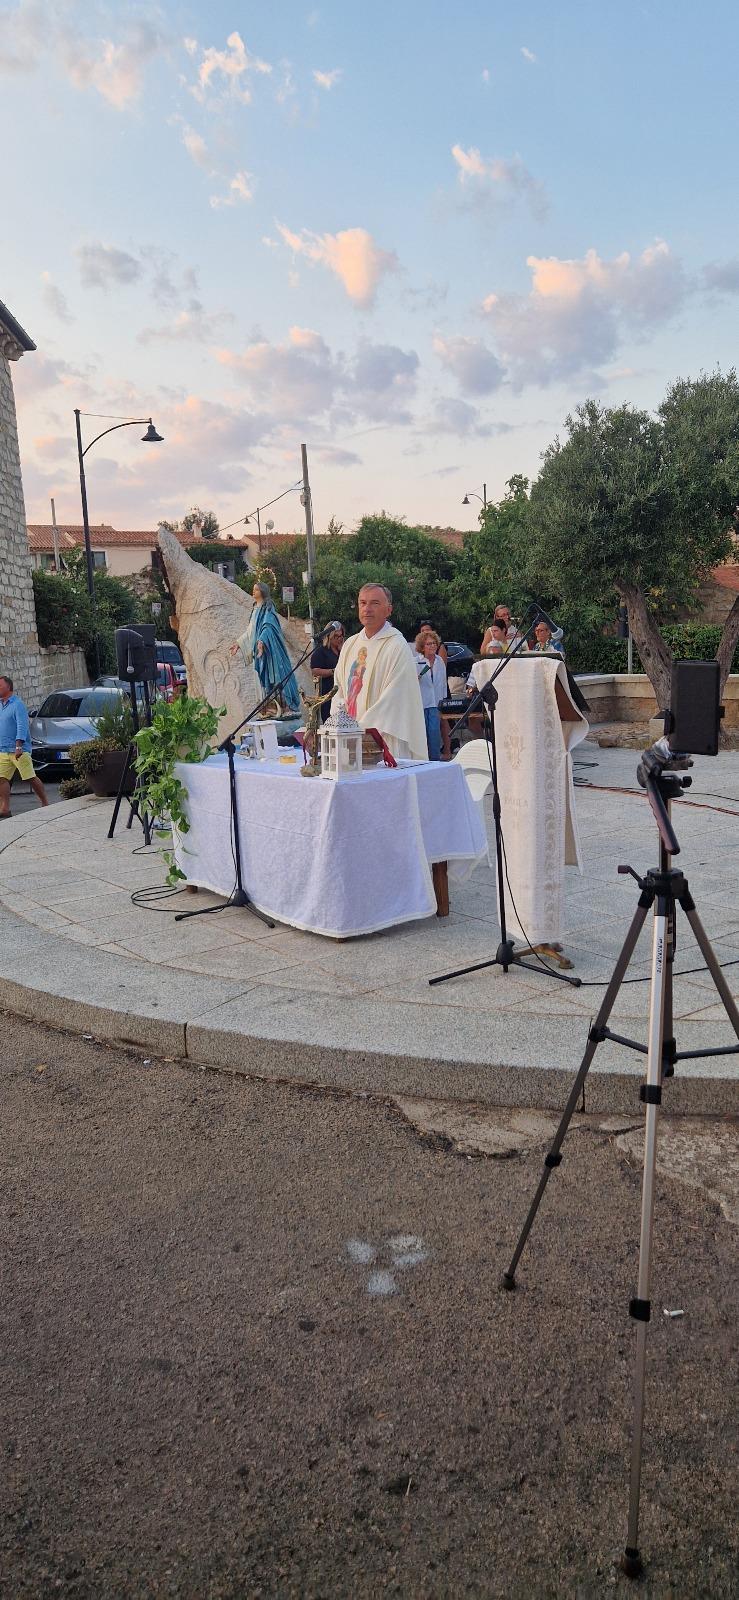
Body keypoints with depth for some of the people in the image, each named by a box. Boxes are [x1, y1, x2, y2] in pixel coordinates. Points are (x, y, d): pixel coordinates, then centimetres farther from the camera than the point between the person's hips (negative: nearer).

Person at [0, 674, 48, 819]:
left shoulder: (17, 704, -8)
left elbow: (22, 726, -16)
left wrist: (18, 746, -24)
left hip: (19, 750, -8)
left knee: (31, 778, -4)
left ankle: (46, 803, 6)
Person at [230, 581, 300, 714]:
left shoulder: (268, 609, -7)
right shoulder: (256, 609, 17)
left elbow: (268, 626, -22)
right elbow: (250, 631, 23)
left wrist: (261, 642, -37)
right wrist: (238, 644, 23)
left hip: (271, 650, -8)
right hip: (260, 649, 8)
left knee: (277, 675, -10)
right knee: (265, 678, 7)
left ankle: (290, 707, -10)